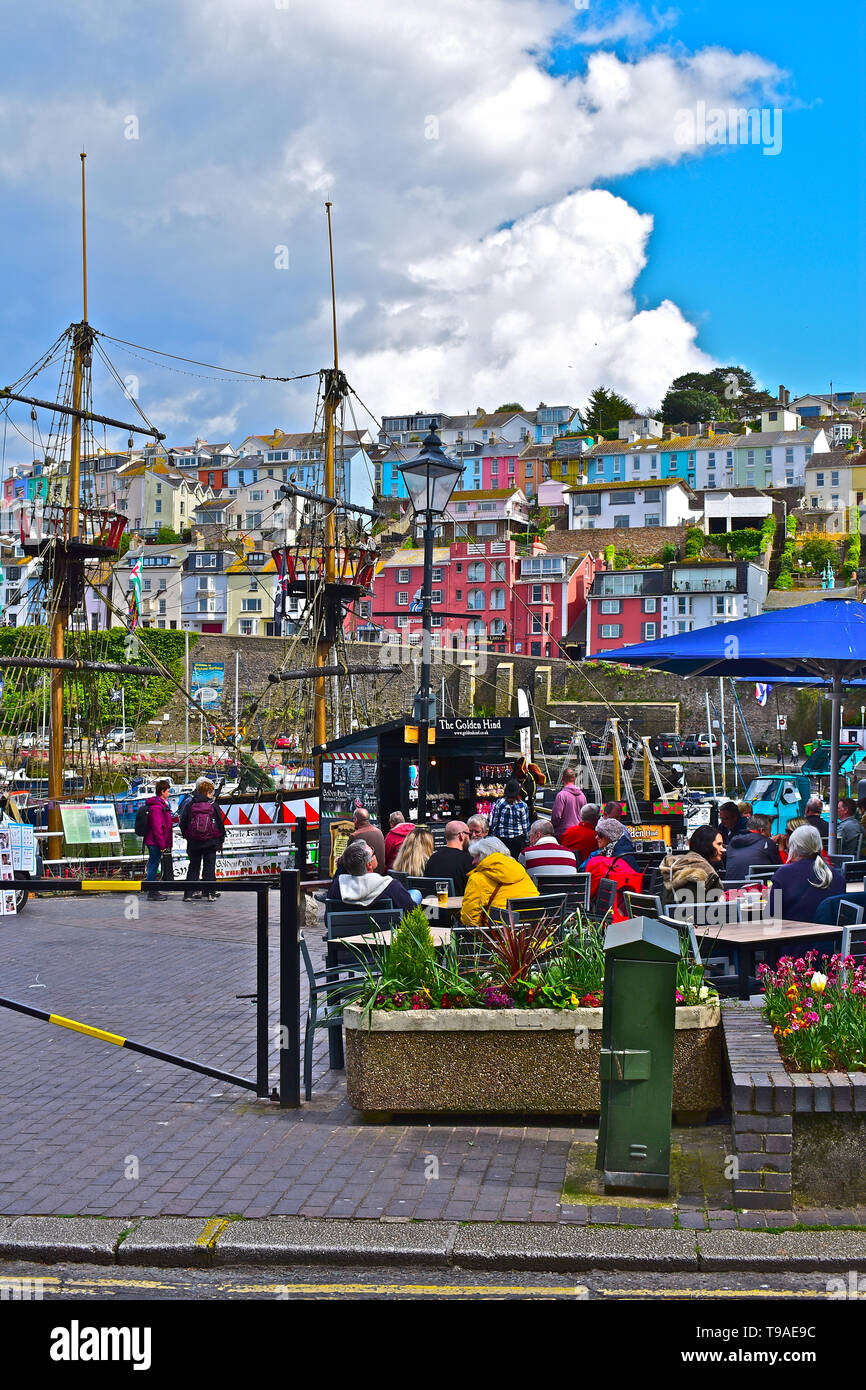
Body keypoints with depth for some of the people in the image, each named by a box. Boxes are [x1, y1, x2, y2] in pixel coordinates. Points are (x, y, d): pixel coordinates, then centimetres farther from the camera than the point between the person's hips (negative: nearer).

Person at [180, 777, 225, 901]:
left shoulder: (190, 805, -2)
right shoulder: (212, 806, -5)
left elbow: (183, 823, 3)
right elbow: (220, 825, 0)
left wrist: (186, 836, 18)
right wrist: (220, 841, 12)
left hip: (193, 843, 2)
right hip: (210, 843, -2)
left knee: (194, 867, 10)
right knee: (209, 867, 6)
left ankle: (189, 893, 6)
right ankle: (209, 894, 3)